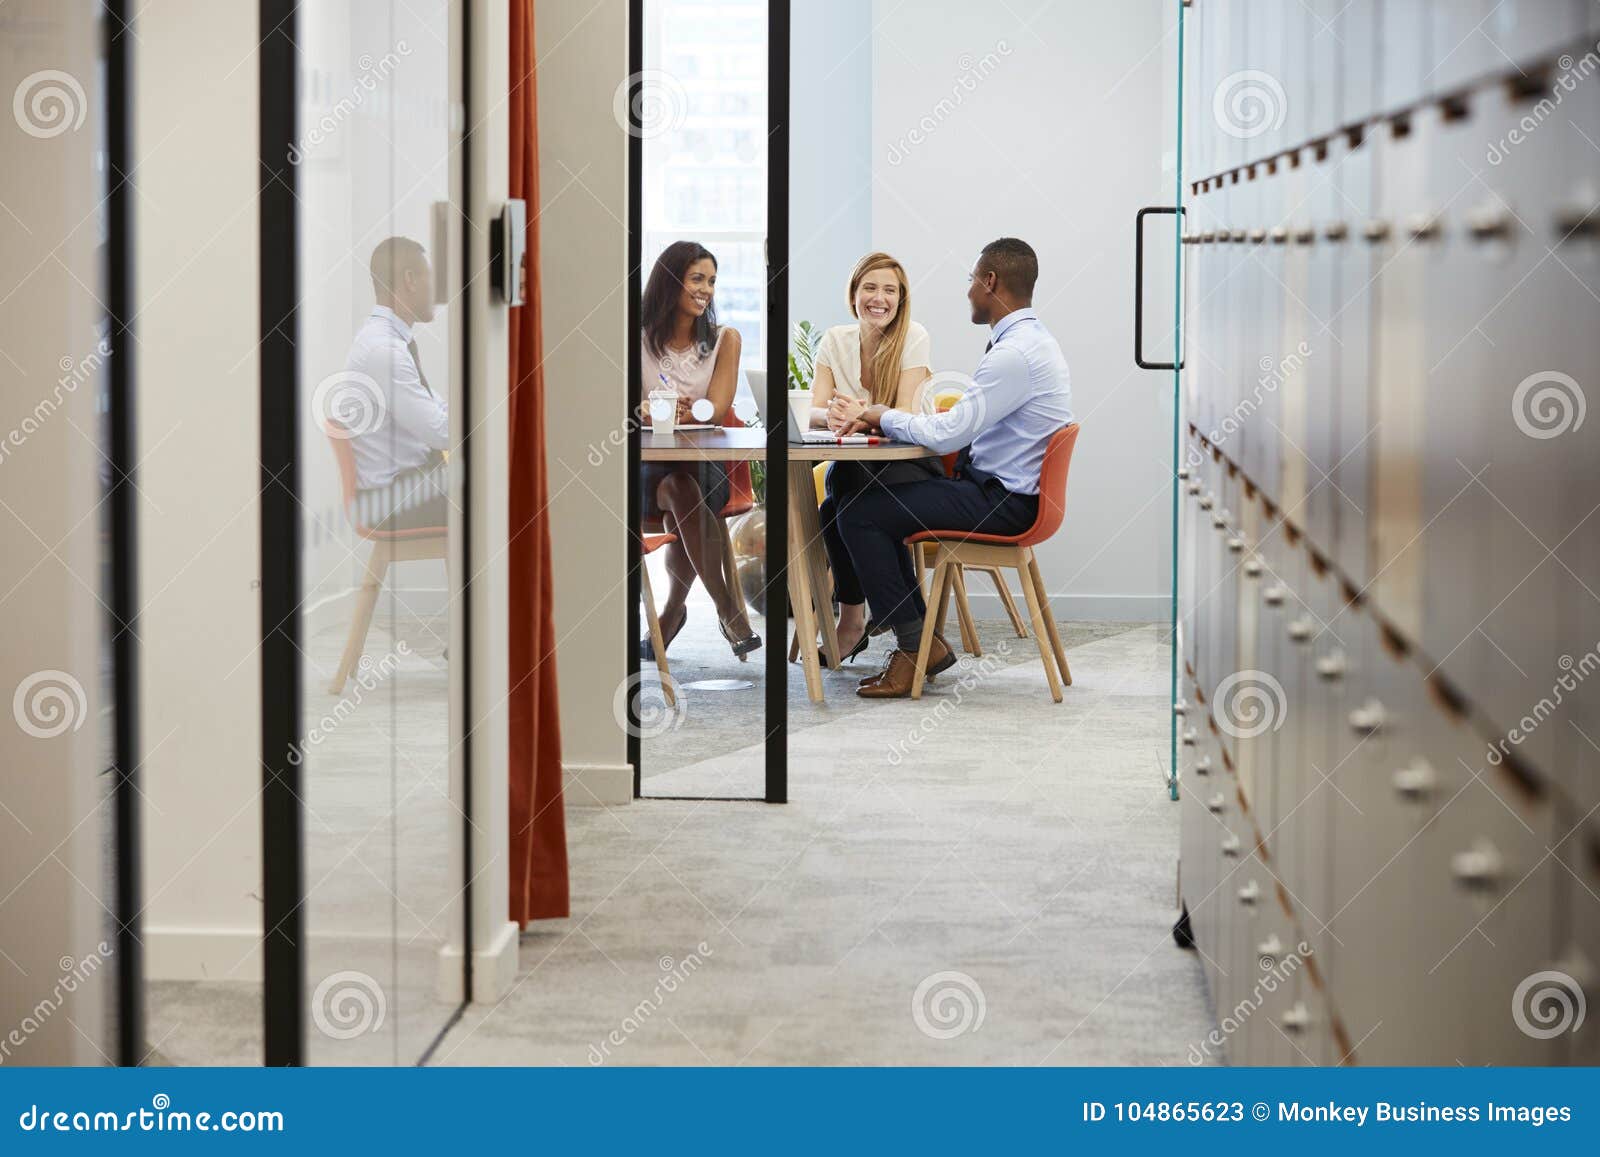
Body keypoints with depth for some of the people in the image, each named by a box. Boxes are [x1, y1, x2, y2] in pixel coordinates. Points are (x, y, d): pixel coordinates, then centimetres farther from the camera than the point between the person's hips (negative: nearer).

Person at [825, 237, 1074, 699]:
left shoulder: (1016, 353, -21)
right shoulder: (1027, 340, 13)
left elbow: (948, 433, -22)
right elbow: (962, 423, 14)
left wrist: (880, 415, -5)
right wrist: (879, 417, 3)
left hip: (1003, 503, -11)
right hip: (1000, 490, 11)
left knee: (859, 512, -11)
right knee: (880, 502, 17)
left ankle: (915, 647, -5)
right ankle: (924, 640, 14)